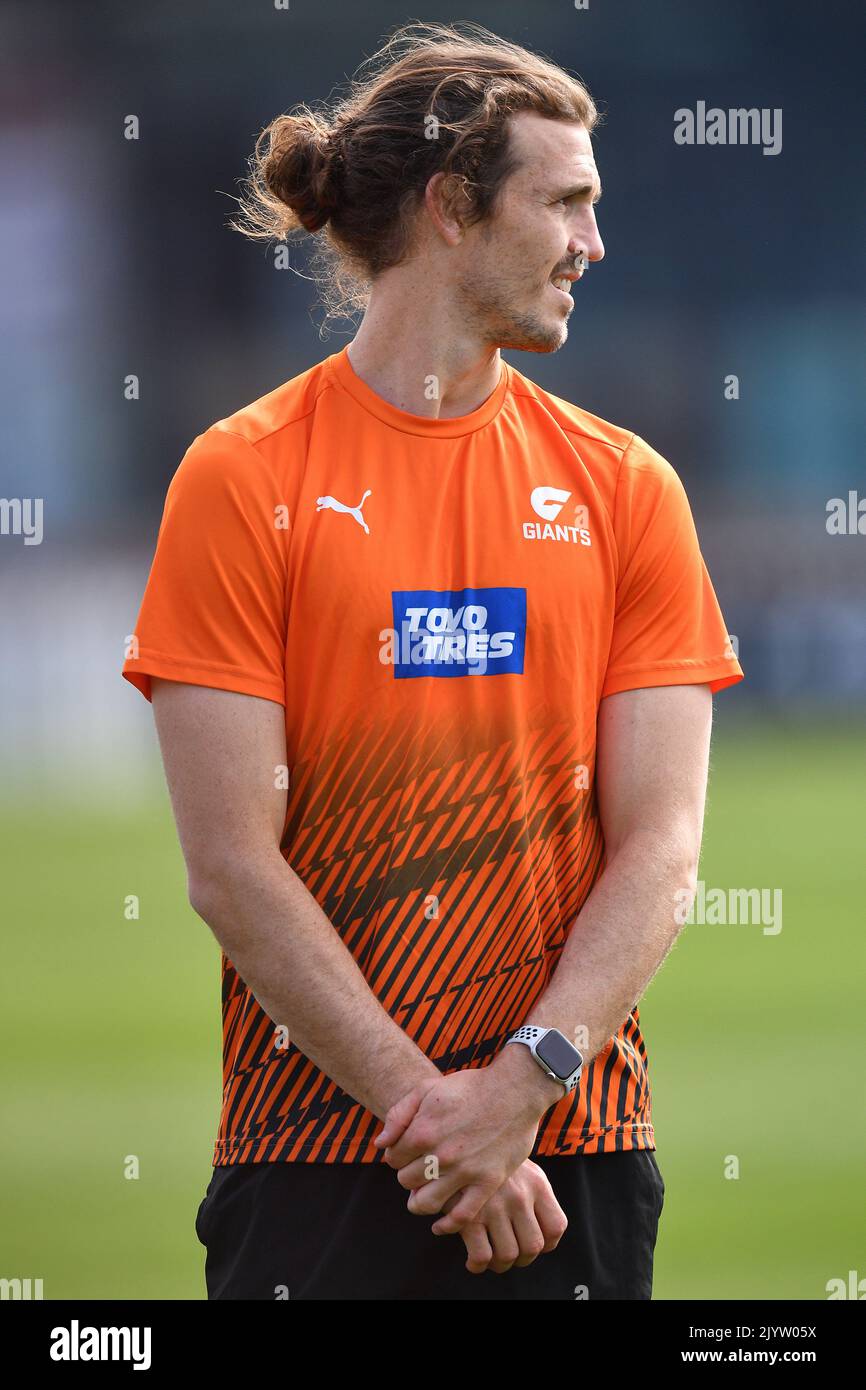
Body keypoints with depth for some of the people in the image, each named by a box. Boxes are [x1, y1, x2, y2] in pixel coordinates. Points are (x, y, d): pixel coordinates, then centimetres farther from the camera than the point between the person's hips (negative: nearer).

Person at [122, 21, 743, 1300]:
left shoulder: (625, 485, 7)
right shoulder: (243, 477, -1)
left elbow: (659, 845, 1)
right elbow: (232, 866, -7)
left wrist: (526, 1080, -13)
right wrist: (432, 1111, -13)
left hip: (571, 1144, 2)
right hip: (317, 1147, -2)